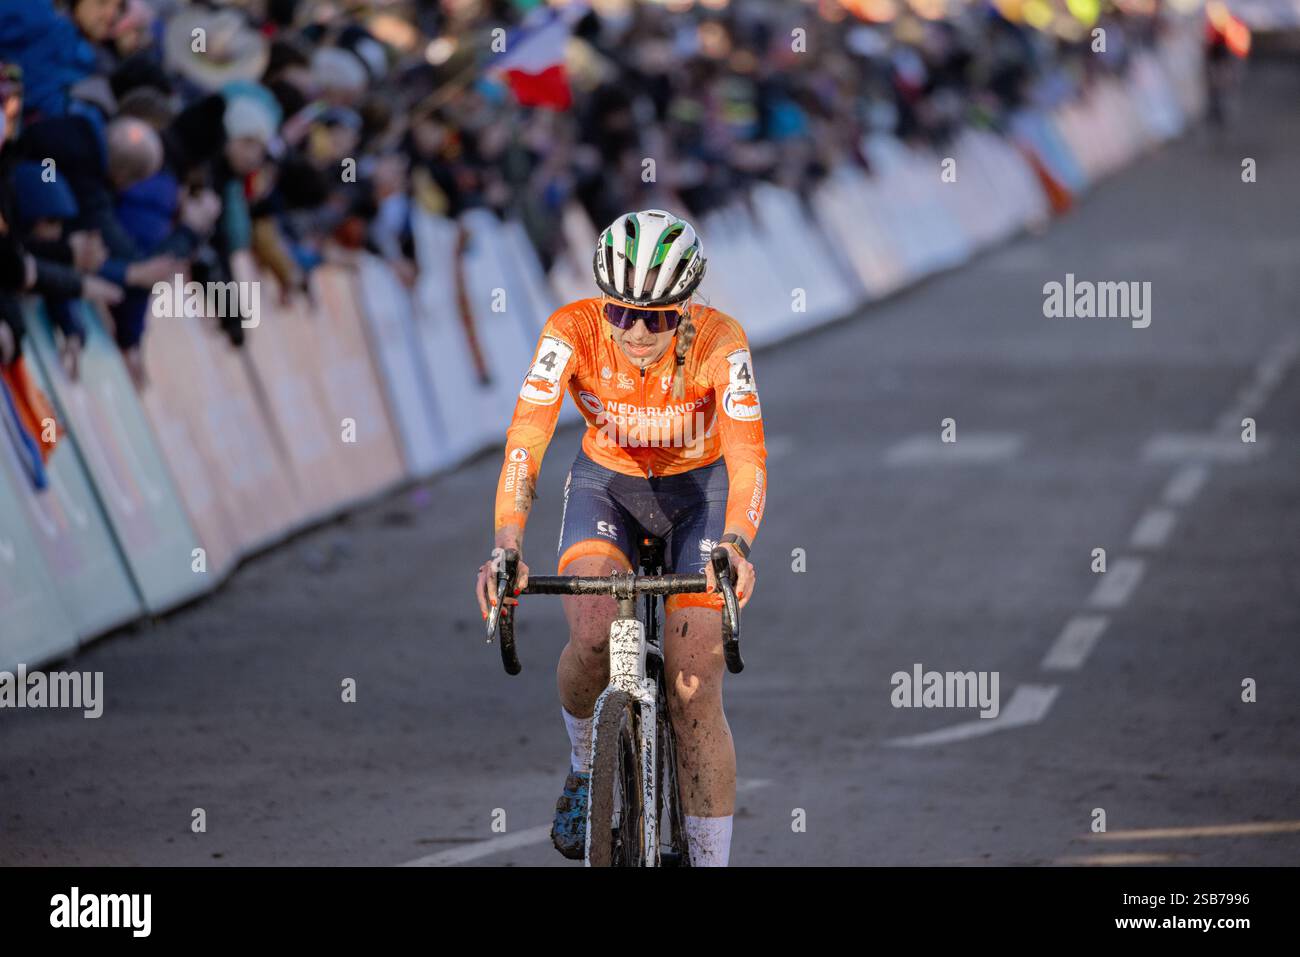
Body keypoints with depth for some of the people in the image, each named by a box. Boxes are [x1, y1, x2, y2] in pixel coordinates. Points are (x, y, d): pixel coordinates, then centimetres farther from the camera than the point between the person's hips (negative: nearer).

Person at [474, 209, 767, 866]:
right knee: (592, 639, -26)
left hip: (699, 491, -1)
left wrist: (735, 545, -57)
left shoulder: (718, 343, -29)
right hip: (606, 485, 1)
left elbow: (746, 454, -38)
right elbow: (525, 439, -36)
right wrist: (507, 548, -51)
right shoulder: (574, 332, -27)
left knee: (693, 694, -12)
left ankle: (709, 860, -2)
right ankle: (585, 763, 6)